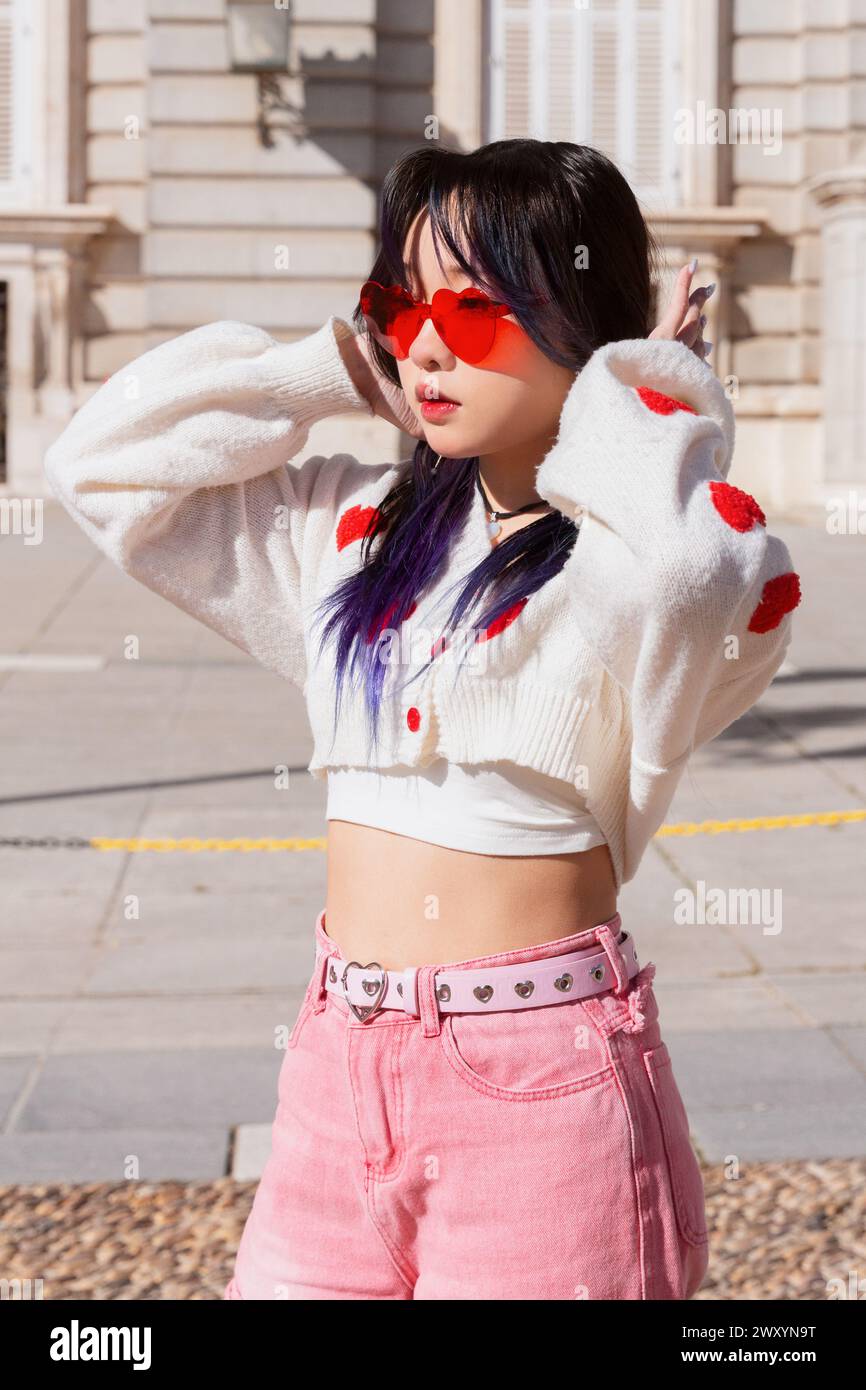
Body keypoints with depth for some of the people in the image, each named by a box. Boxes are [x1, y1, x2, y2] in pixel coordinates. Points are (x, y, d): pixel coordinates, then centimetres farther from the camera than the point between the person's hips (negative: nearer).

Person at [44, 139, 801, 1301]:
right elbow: (103, 464, 12)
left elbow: (688, 578, -34)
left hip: (543, 1074, -5)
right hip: (342, 1063, 6)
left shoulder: (633, 552, -9)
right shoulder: (357, 528, 10)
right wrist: (335, 368, 6)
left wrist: (637, 397, -15)